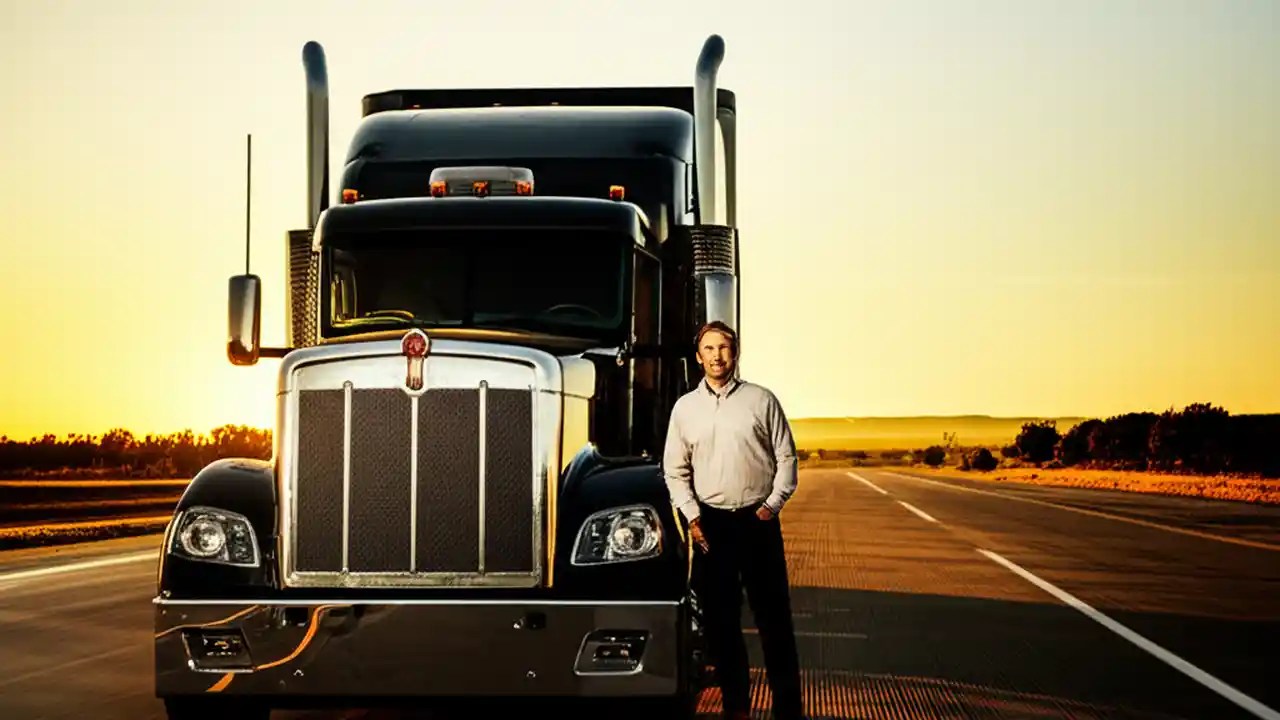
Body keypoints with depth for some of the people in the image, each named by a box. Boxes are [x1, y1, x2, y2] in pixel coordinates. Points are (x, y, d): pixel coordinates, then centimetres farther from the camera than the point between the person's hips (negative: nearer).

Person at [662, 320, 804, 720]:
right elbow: (675, 470, 8)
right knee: (720, 619, 5)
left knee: (774, 616, -1)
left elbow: (786, 456, 4)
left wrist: (773, 503, -6)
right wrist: (692, 515, -3)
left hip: (758, 520, -2)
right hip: (711, 523, 2)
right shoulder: (685, 408, 7)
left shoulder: (761, 400, 3)